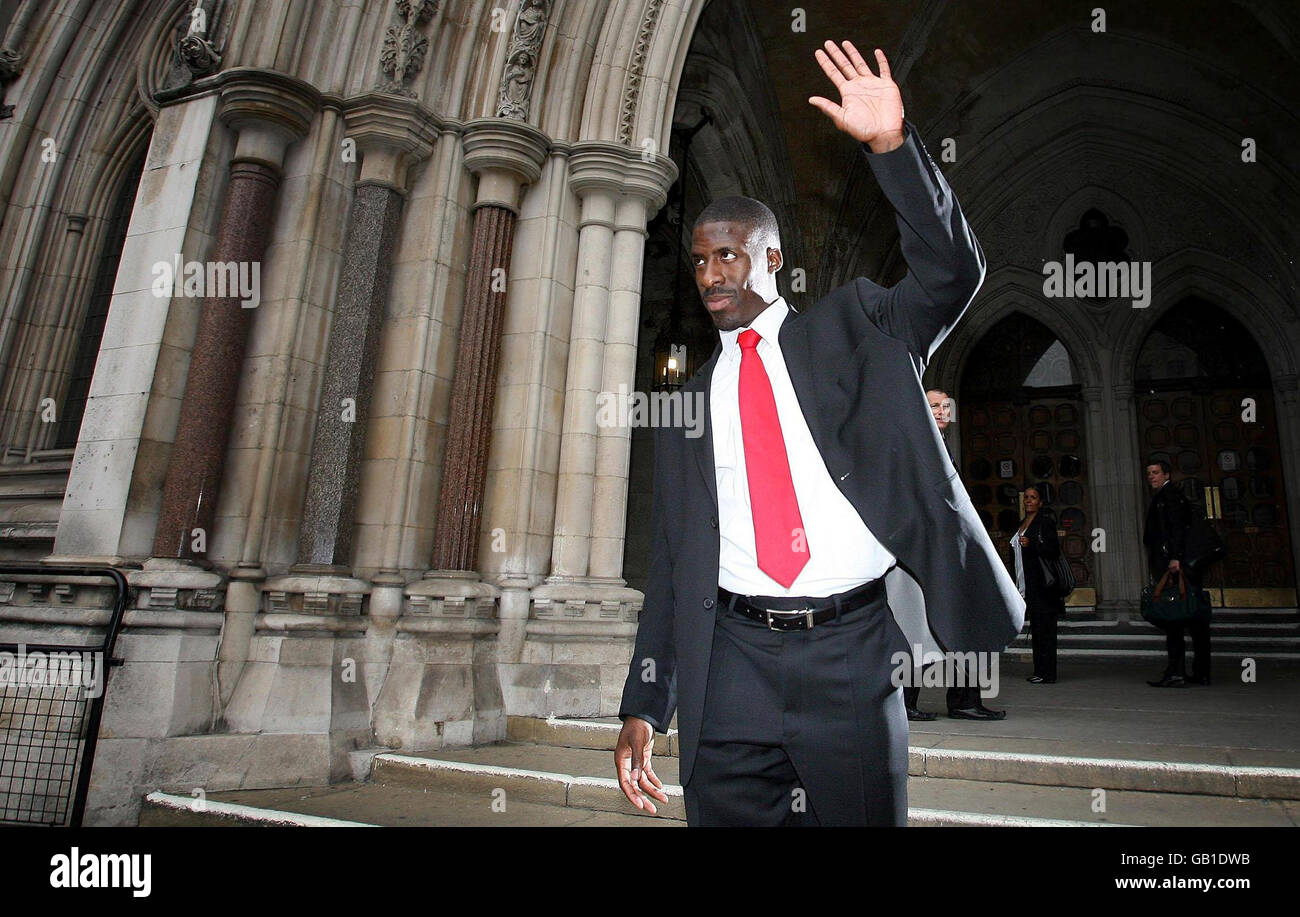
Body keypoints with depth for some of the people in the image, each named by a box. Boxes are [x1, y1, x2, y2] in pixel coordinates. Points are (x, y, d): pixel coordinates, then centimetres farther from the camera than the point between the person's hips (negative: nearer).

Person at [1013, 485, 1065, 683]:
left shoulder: (1045, 521, -7)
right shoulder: (1023, 523, 20)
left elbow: (1054, 550, -15)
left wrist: (1031, 544, -24)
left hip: (1042, 583, -9)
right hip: (1027, 584, 9)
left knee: (1045, 629, -8)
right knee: (1036, 629, 10)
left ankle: (1047, 674, -6)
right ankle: (1039, 671, 14)